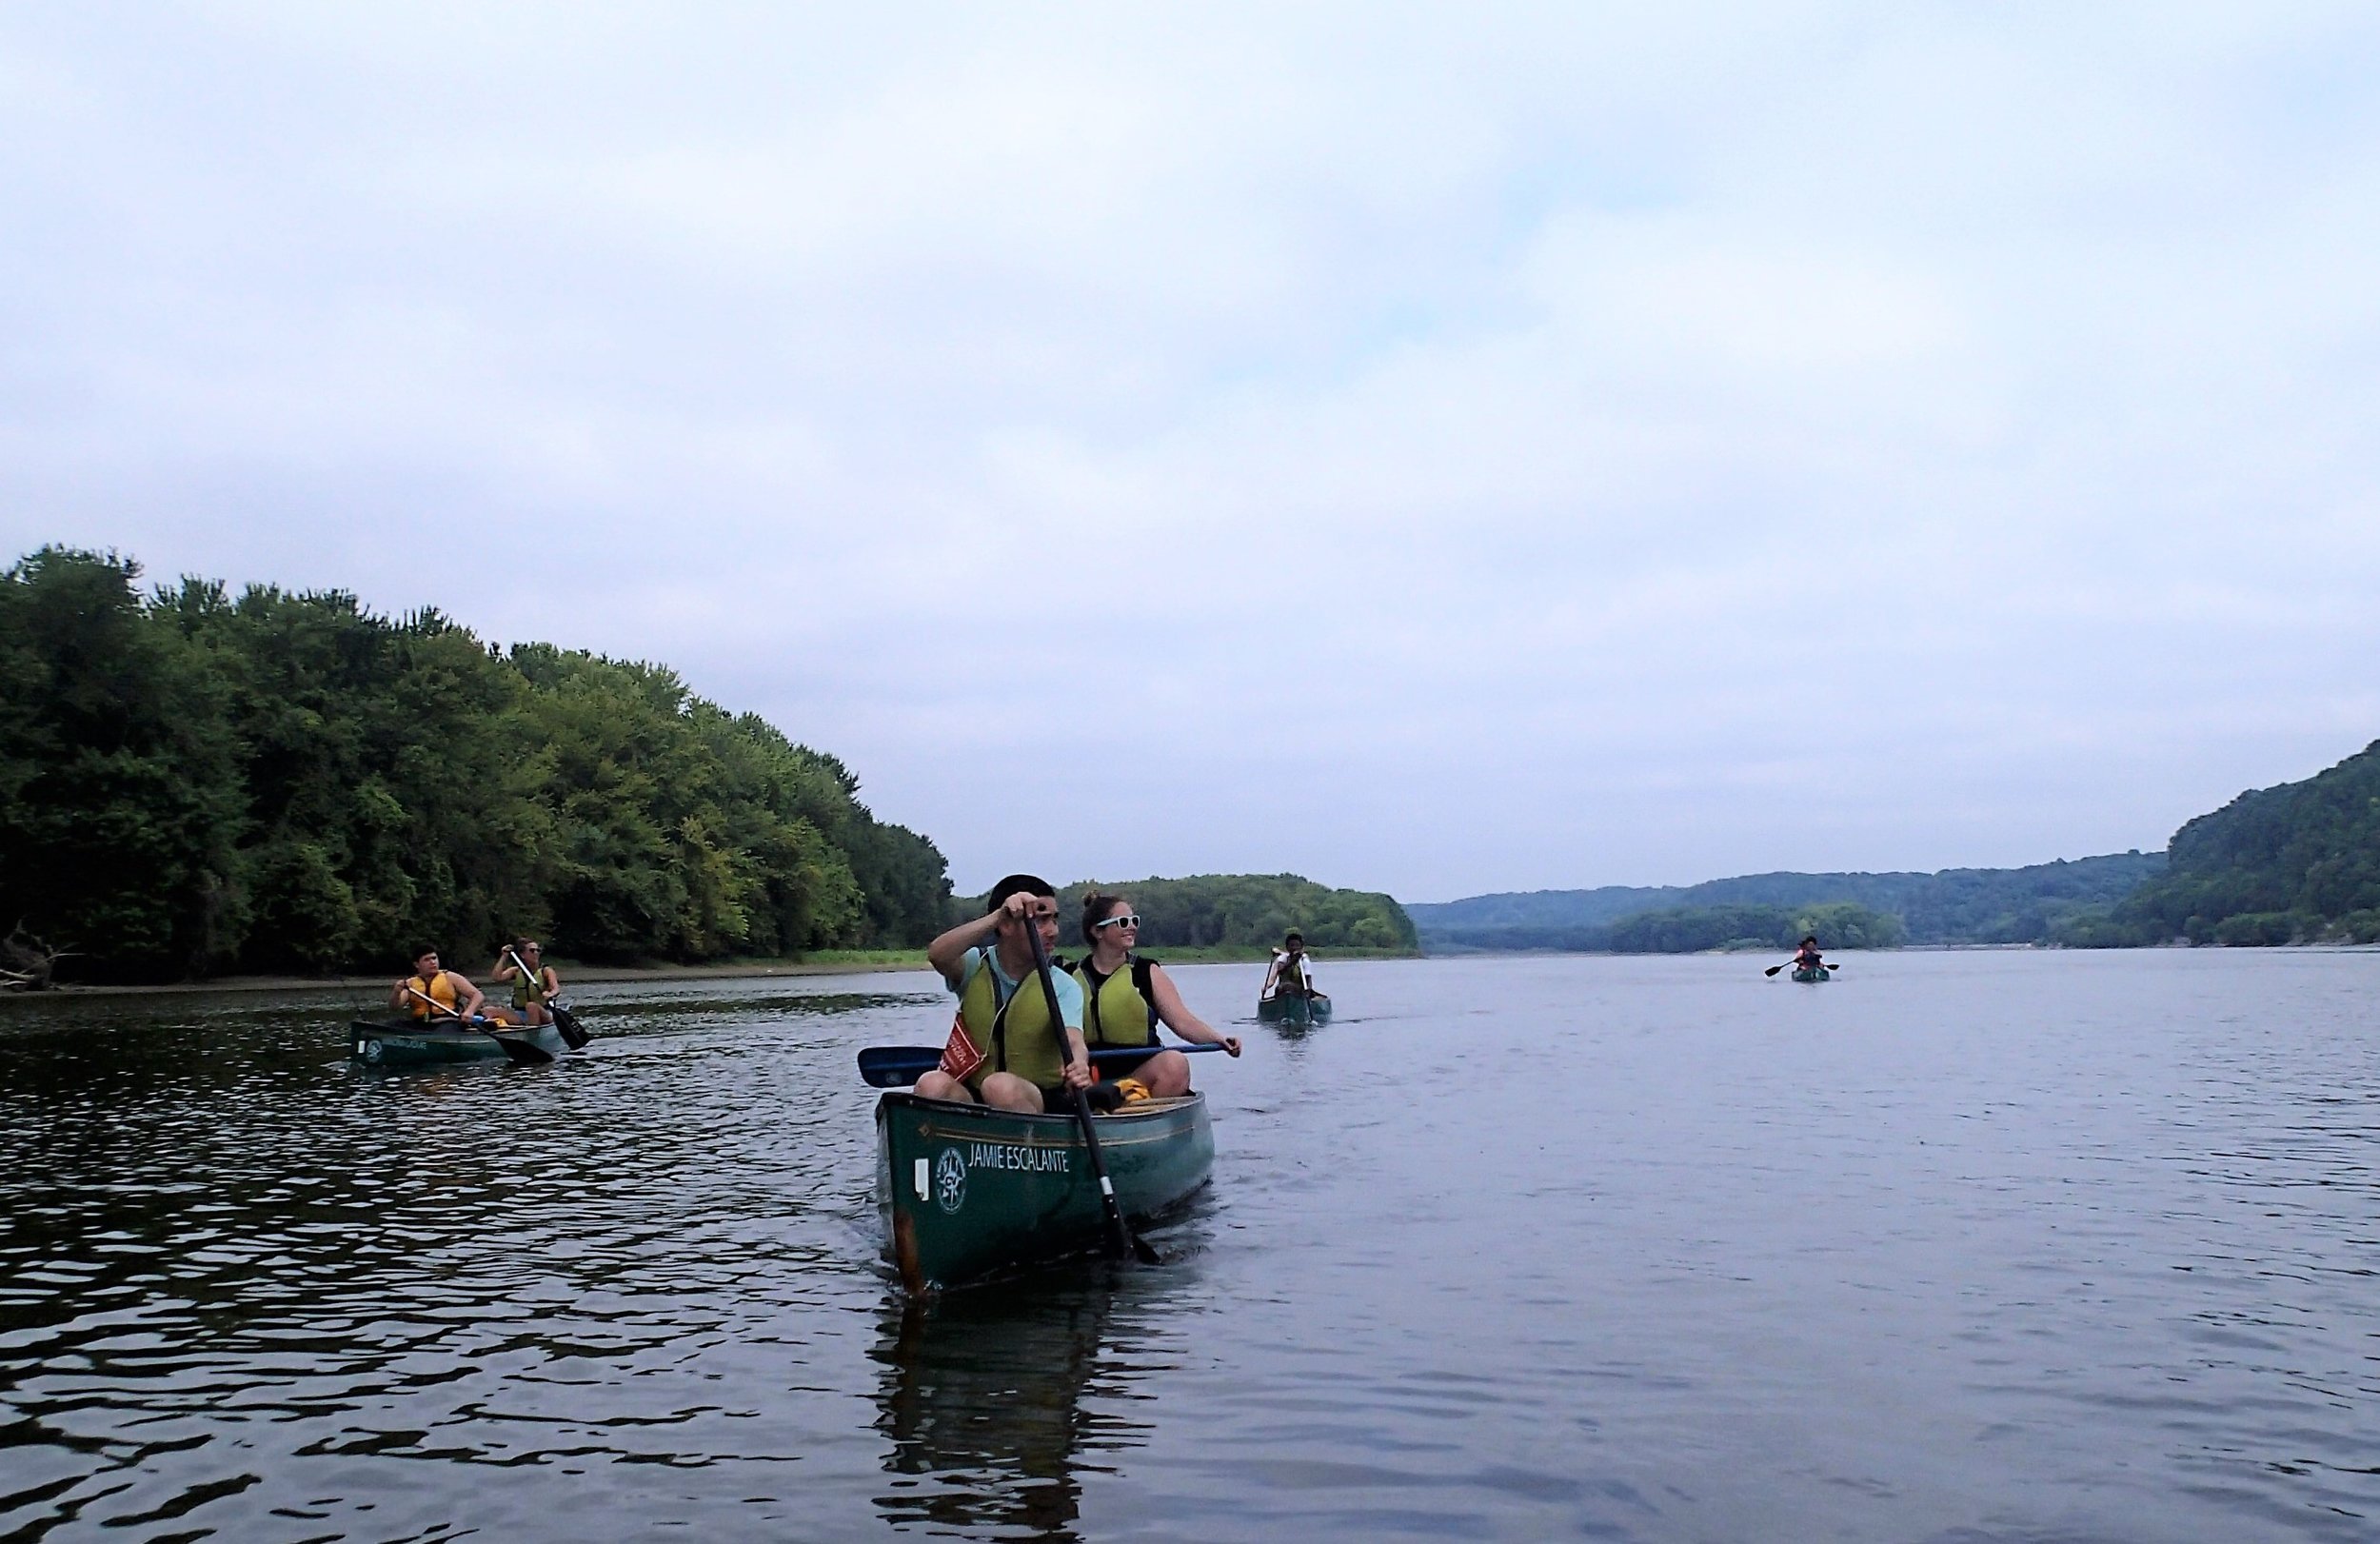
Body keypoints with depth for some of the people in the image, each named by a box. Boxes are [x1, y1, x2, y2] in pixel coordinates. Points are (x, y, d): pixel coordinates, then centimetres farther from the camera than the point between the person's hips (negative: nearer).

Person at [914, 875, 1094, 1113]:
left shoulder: (1063, 986, 1)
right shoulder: (976, 967, 3)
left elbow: (1073, 1040, -17)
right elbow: (937, 955, -20)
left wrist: (1078, 1064, -42)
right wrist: (997, 916, -31)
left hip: (1040, 1102, -1)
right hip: (971, 1096, 1)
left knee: (1001, 1086, -34)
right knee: (931, 1085, -30)